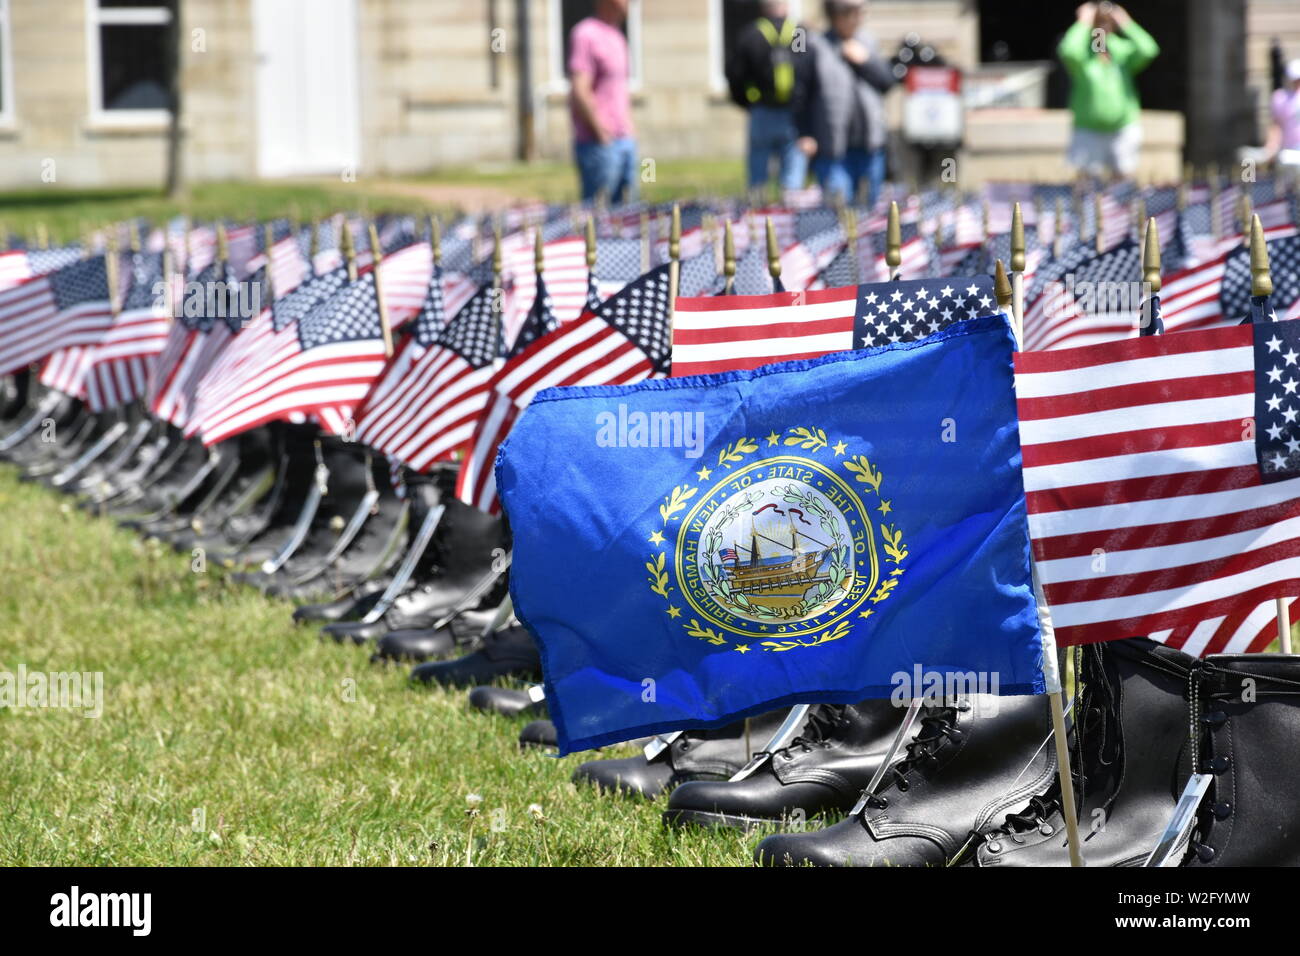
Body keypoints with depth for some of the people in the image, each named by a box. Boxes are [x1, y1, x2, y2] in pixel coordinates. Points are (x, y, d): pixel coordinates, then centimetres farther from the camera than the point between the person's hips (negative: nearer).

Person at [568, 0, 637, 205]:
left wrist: (629, 131, 17)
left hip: (625, 140, 9)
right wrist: (601, 133, -16)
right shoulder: (586, 34, -10)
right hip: (599, 142, -9)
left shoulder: (617, 38, 19)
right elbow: (579, 91, -17)